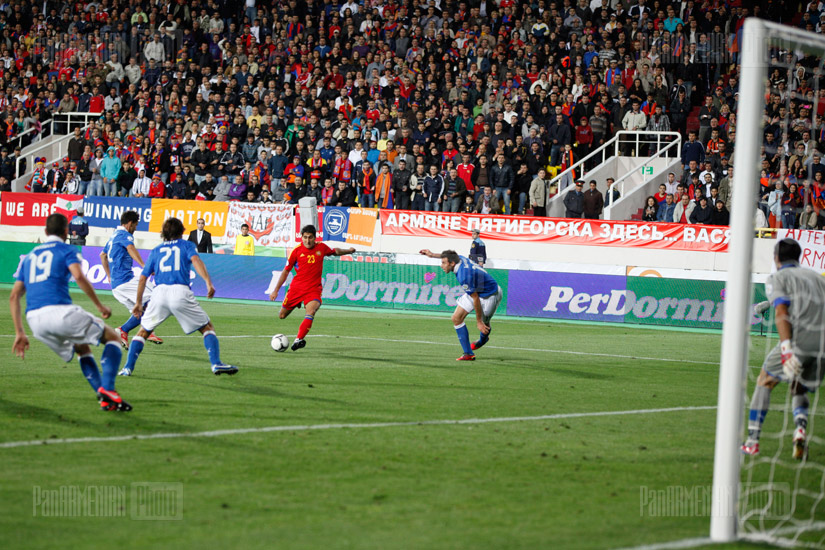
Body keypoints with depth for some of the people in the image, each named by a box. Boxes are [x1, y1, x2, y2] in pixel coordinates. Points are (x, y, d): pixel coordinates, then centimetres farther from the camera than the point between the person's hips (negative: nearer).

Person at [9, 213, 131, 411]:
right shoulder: (67, 250, 9)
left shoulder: (30, 256, 26)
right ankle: (107, 389, -12)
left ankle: (105, 399, 12)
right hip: (59, 311, -6)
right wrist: (100, 306, -4)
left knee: (82, 349, 28)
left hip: (34, 320, 6)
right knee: (113, 338, 10)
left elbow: (14, 296, 20)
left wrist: (20, 333, 20)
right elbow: (79, 276, -12)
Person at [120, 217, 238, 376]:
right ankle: (216, 363, -7)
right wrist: (208, 282, -13)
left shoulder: (156, 250, 25)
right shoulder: (187, 245, 18)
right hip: (181, 291, -2)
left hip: (159, 292, 2)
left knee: (143, 332, 18)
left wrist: (138, 302, 28)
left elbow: (143, 278, 21)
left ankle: (128, 368, 5)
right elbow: (195, 260, -3)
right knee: (207, 328, 11)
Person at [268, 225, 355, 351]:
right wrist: (276, 291, 4)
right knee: (282, 315, 8)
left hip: (314, 289, -1)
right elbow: (286, 271, 5)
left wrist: (348, 251, 4)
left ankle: (298, 340, -35)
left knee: (311, 311, -29)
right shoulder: (297, 251, -4)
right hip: (296, 287, 1)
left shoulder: (321, 248, 1)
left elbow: (335, 251, 24)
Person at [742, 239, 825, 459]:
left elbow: (782, 312, -7)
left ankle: (752, 441, 7)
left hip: (799, 339, -5)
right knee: (798, 390, 23)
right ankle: (800, 428, -6)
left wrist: (786, 349, -17)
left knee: (765, 382, 14)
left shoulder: (777, 278, 9)